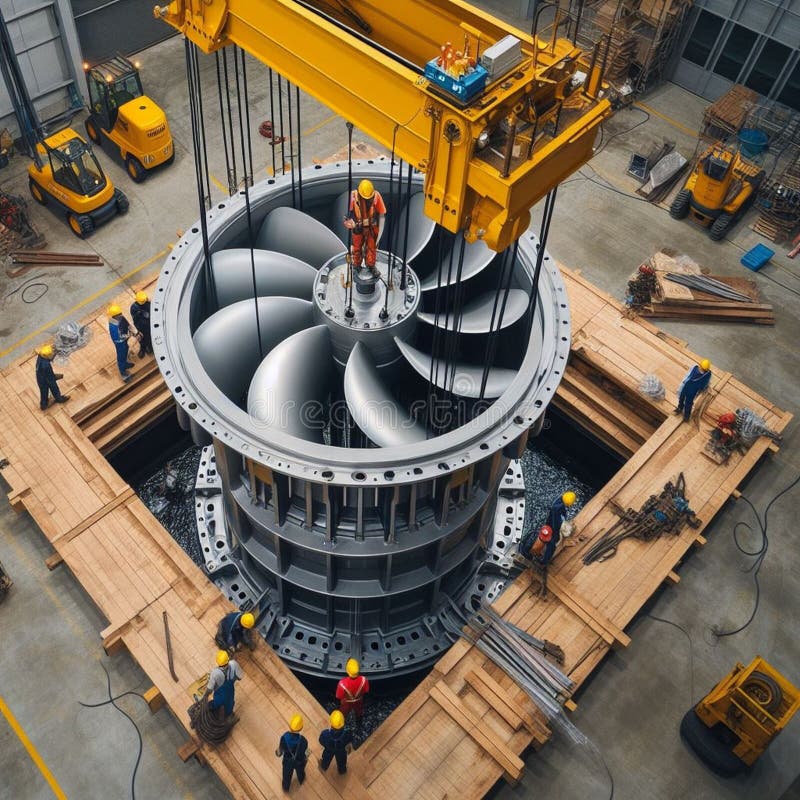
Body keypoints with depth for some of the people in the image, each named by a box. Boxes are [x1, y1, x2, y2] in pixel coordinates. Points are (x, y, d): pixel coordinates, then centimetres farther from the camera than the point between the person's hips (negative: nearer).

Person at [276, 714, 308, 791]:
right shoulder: (303, 741, -40)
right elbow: (306, 753, -20)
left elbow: (280, 750, -17)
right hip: (299, 762, -1)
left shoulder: (284, 737, -37)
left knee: (287, 774, 32)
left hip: (287, 761, 1)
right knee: (300, 772, 35)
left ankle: (286, 788, 60)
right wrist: (306, 759, 4)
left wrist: (277, 753, 8)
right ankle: (301, 780, 67)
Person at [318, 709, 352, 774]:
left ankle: (323, 767, 67)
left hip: (329, 750, 0)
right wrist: (349, 745, 6)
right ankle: (342, 771, 65)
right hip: (341, 751, 0)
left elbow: (321, 742, -19)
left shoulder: (325, 734, -43)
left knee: (327, 758, 36)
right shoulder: (347, 733, -43)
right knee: (341, 761, 35)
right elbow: (350, 742, -18)